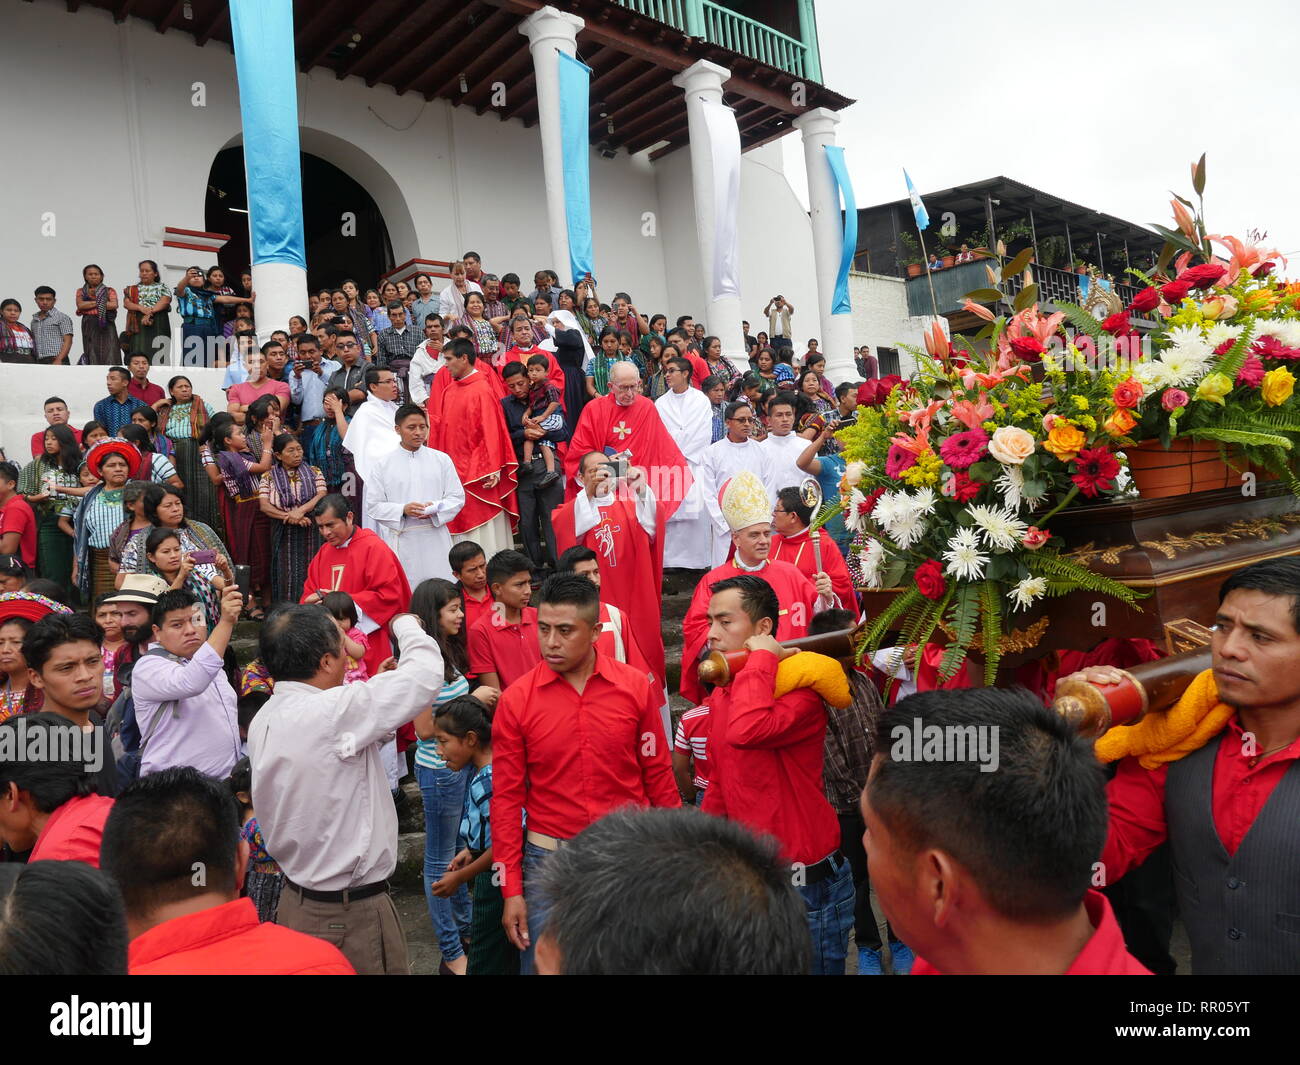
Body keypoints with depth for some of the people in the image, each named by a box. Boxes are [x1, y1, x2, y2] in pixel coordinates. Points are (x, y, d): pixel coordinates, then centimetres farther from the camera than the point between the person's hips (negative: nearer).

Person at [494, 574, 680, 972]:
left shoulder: (636, 688, -7)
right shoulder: (516, 700, -8)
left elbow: (658, 777, 1)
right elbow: (507, 797, -3)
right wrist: (511, 888, -3)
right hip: (549, 862, 0)